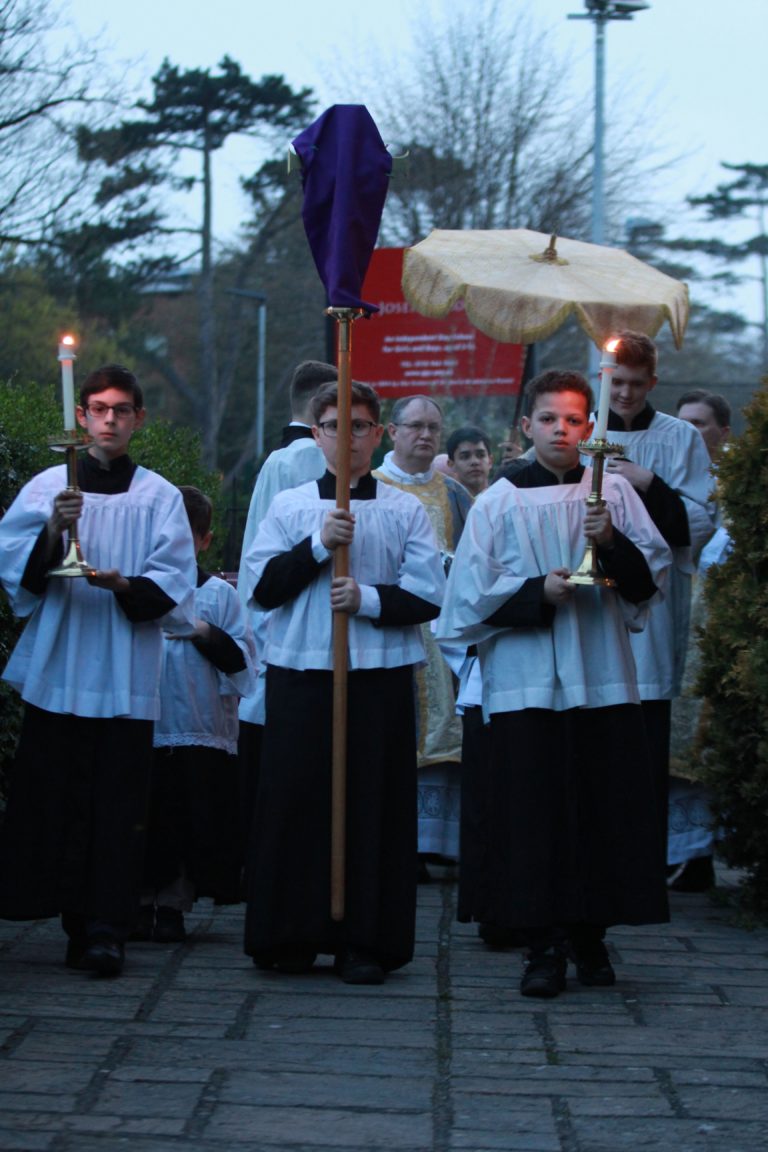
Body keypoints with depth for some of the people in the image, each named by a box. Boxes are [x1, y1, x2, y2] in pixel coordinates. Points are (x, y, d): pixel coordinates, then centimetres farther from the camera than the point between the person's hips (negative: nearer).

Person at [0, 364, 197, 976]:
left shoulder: (159, 497, 8)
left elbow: (174, 583, 1)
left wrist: (125, 585, -17)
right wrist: (52, 532, -21)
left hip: (125, 675, 0)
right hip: (57, 667, 1)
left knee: (118, 805, -4)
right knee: (55, 799, 0)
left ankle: (106, 931, -4)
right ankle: (79, 920, 10)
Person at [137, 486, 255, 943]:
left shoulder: (220, 594, 7)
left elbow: (242, 662, 2)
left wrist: (207, 634, -11)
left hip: (202, 730, 0)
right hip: (144, 728, 0)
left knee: (192, 826, 0)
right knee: (145, 823, 2)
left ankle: (173, 906, 11)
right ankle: (142, 904, 13)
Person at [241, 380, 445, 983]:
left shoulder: (406, 510, 7)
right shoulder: (289, 506, 9)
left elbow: (428, 596, 1)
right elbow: (263, 587, 0)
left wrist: (369, 599, -14)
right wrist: (318, 544, -10)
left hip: (381, 676, 0)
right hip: (300, 670, 1)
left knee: (375, 806, -1)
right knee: (296, 801, 0)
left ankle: (365, 941, 4)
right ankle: (293, 936, 9)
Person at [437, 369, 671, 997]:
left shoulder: (613, 493, 7)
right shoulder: (499, 503, 5)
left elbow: (652, 579, 3)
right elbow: (471, 597, 2)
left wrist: (613, 542, -15)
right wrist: (539, 592, -11)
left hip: (604, 679, 1)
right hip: (527, 681, -1)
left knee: (605, 812, 2)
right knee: (535, 817, -2)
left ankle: (590, 936, 16)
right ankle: (545, 945, 5)